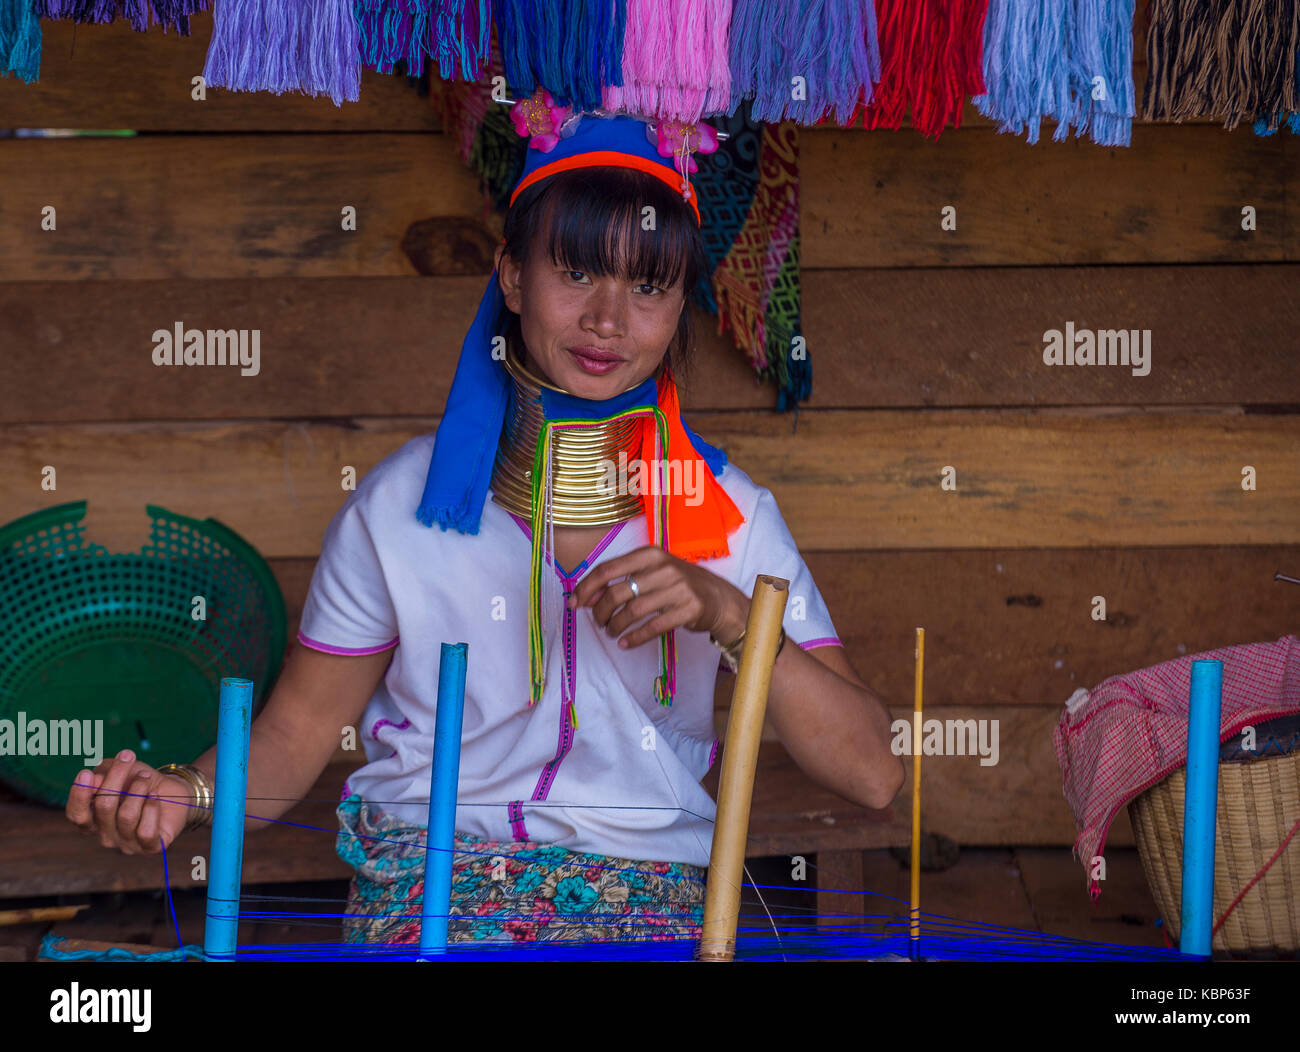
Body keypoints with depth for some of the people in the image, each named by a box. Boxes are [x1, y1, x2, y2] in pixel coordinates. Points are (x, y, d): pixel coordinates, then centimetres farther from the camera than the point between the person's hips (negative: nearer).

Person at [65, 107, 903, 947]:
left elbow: (874, 776, -4)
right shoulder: (401, 505, 0)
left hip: (645, 903, 2)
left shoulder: (728, 516, 2)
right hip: (424, 879, -1)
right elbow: (297, 732, 7)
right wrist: (188, 791, -15)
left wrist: (728, 615, -18)